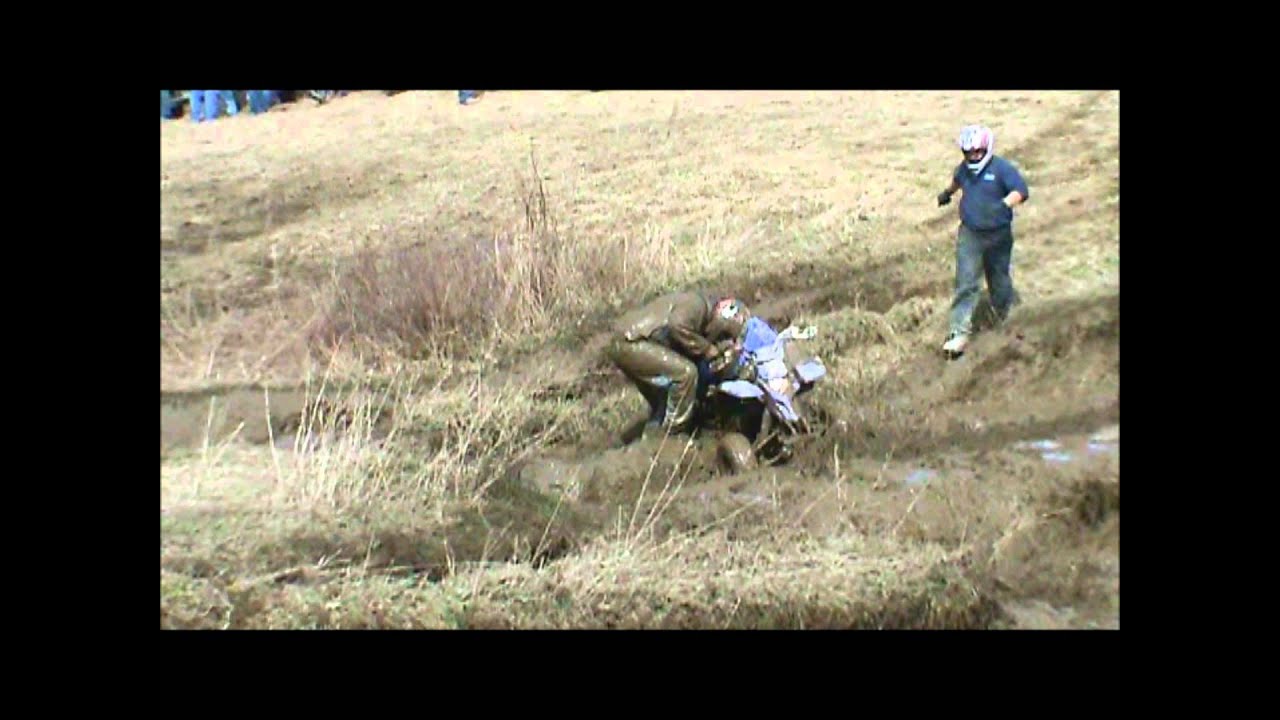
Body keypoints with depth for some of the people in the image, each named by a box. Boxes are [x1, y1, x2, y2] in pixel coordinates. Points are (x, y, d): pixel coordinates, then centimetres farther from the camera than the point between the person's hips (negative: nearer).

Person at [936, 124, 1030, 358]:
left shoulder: (1002, 168, -14)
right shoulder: (964, 168, 3)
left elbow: (1021, 191, -26)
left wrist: (1003, 204, -44)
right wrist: (948, 192, 46)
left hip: (998, 235, -3)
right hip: (970, 234, 3)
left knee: (999, 281, 12)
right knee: (966, 284, -7)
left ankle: (1011, 319, 39)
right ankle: (960, 333, -9)